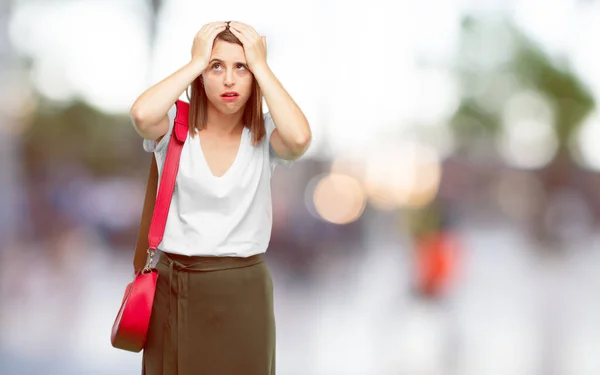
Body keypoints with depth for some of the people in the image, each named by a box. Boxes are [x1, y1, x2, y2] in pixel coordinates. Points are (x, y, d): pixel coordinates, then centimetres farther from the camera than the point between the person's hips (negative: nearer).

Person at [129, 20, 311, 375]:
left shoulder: (265, 134, -3)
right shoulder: (175, 126, -4)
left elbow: (300, 138, -26)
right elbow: (141, 115, -26)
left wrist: (261, 65, -16)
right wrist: (196, 62, -15)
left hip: (243, 290, 0)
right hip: (175, 288, 0)